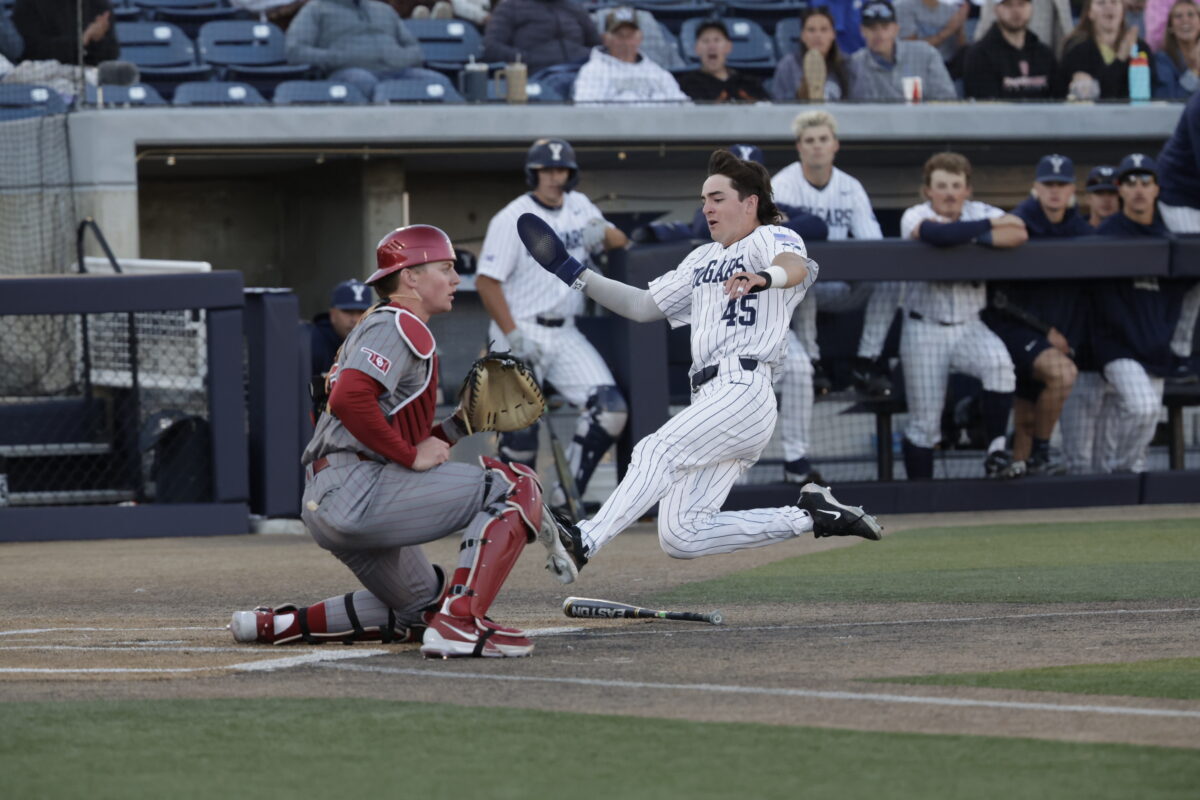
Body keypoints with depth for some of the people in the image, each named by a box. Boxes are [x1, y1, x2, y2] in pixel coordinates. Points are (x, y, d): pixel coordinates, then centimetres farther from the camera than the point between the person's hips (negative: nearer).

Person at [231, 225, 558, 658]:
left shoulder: (380, 325, 27)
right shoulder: (398, 326, -5)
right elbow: (350, 399, -24)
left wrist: (458, 423, 13)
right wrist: (413, 455, -17)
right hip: (356, 488, -11)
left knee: (422, 610, 24)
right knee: (516, 485, -14)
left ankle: (276, 624, 19)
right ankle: (461, 622, -26)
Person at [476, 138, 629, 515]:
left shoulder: (579, 207, 10)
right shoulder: (512, 219, -9)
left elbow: (621, 243, 13)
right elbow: (486, 281, -12)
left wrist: (602, 234, -12)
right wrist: (514, 338, -20)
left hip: (564, 334, 6)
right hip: (520, 333, -6)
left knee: (610, 408, -8)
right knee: (521, 430, -11)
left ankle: (568, 497, 3)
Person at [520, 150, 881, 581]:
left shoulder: (771, 239, 3)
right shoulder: (703, 258, 28)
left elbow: (796, 266, -22)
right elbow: (643, 306, 28)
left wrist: (765, 278, -46)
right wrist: (573, 273, 19)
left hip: (744, 389, -9)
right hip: (708, 397, 9)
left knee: (657, 451, -30)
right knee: (680, 538, -1)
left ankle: (584, 542, -45)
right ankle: (808, 516, 7)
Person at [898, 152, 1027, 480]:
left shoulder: (979, 212, 2)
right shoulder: (915, 216, -7)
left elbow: (1019, 234, -15)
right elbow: (938, 234, -31)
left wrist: (974, 239, -22)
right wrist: (989, 225, -19)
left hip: (970, 327, 2)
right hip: (925, 330, -2)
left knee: (999, 363, -29)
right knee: (924, 424, -2)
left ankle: (996, 450, -16)